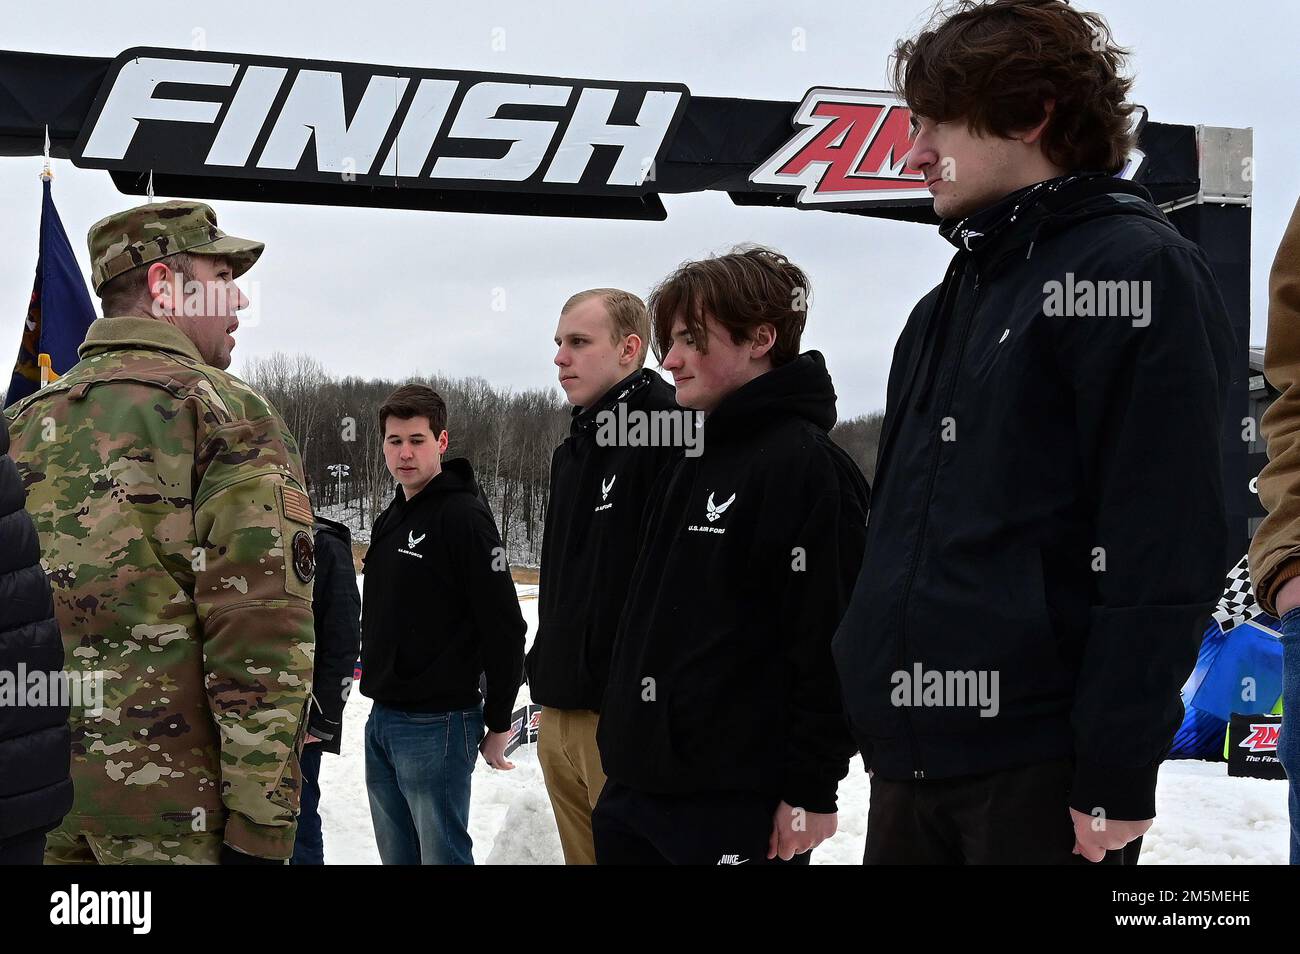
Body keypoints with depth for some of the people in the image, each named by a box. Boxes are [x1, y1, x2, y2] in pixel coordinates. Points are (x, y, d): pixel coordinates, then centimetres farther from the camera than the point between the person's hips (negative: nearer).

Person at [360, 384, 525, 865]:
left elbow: (504, 627, -15)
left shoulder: (463, 515, -13)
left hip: (436, 726, -8)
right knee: (397, 856, 15)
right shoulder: (391, 519, 13)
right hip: (381, 719, 8)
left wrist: (499, 722, -12)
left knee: (442, 854, -2)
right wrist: (379, 690, 16)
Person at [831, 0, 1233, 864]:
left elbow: (1164, 554, -15)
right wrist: (882, 724, 16)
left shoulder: (1134, 268, -8)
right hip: (915, 759, 8)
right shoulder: (951, 305, 17)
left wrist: (1118, 779, -17)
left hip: (1041, 766, -7)